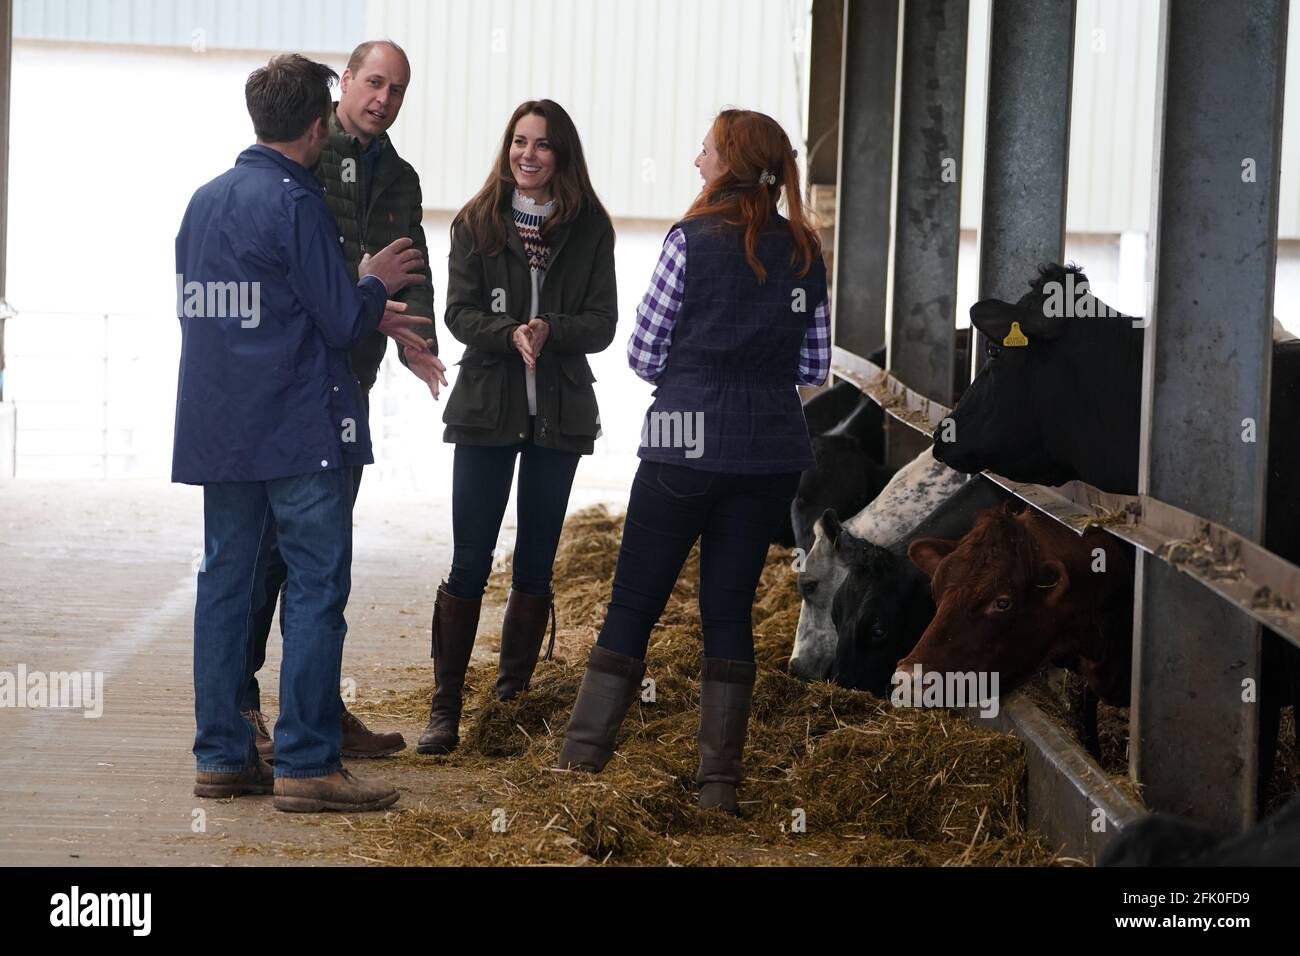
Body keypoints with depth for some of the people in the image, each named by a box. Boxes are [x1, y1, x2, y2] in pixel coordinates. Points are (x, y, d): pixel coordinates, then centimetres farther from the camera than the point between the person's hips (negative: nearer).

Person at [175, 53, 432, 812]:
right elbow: (342, 320, -12)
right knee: (318, 588, -4)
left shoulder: (205, 201, 12)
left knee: (227, 581, 10)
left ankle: (222, 754, 13)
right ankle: (307, 764, -6)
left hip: (219, 429, 8)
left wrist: (368, 313, 19)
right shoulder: (296, 204, -13)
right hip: (300, 431, -8)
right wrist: (375, 285, 10)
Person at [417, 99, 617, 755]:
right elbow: (459, 312, -3)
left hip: (559, 414, 1)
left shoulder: (589, 229, 3)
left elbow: (602, 323, -2)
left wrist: (550, 330, -21)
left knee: (535, 566, 8)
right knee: (468, 564, -5)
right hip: (486, 406, -1)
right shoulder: (477, 223, 3)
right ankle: (445, 709, -4)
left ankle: (513, 693, 23)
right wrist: (511, 333, -22)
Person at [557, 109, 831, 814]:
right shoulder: (803, 252, 6)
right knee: (730, 608, 9)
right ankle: (720, 778, 8)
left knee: (633, 602, 3)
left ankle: (582, 757, 4)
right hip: (771, 454, 4)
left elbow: (643, 354, -5)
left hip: (688, 444, -4)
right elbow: (814, 367, 9)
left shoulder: (693, 240, -8)